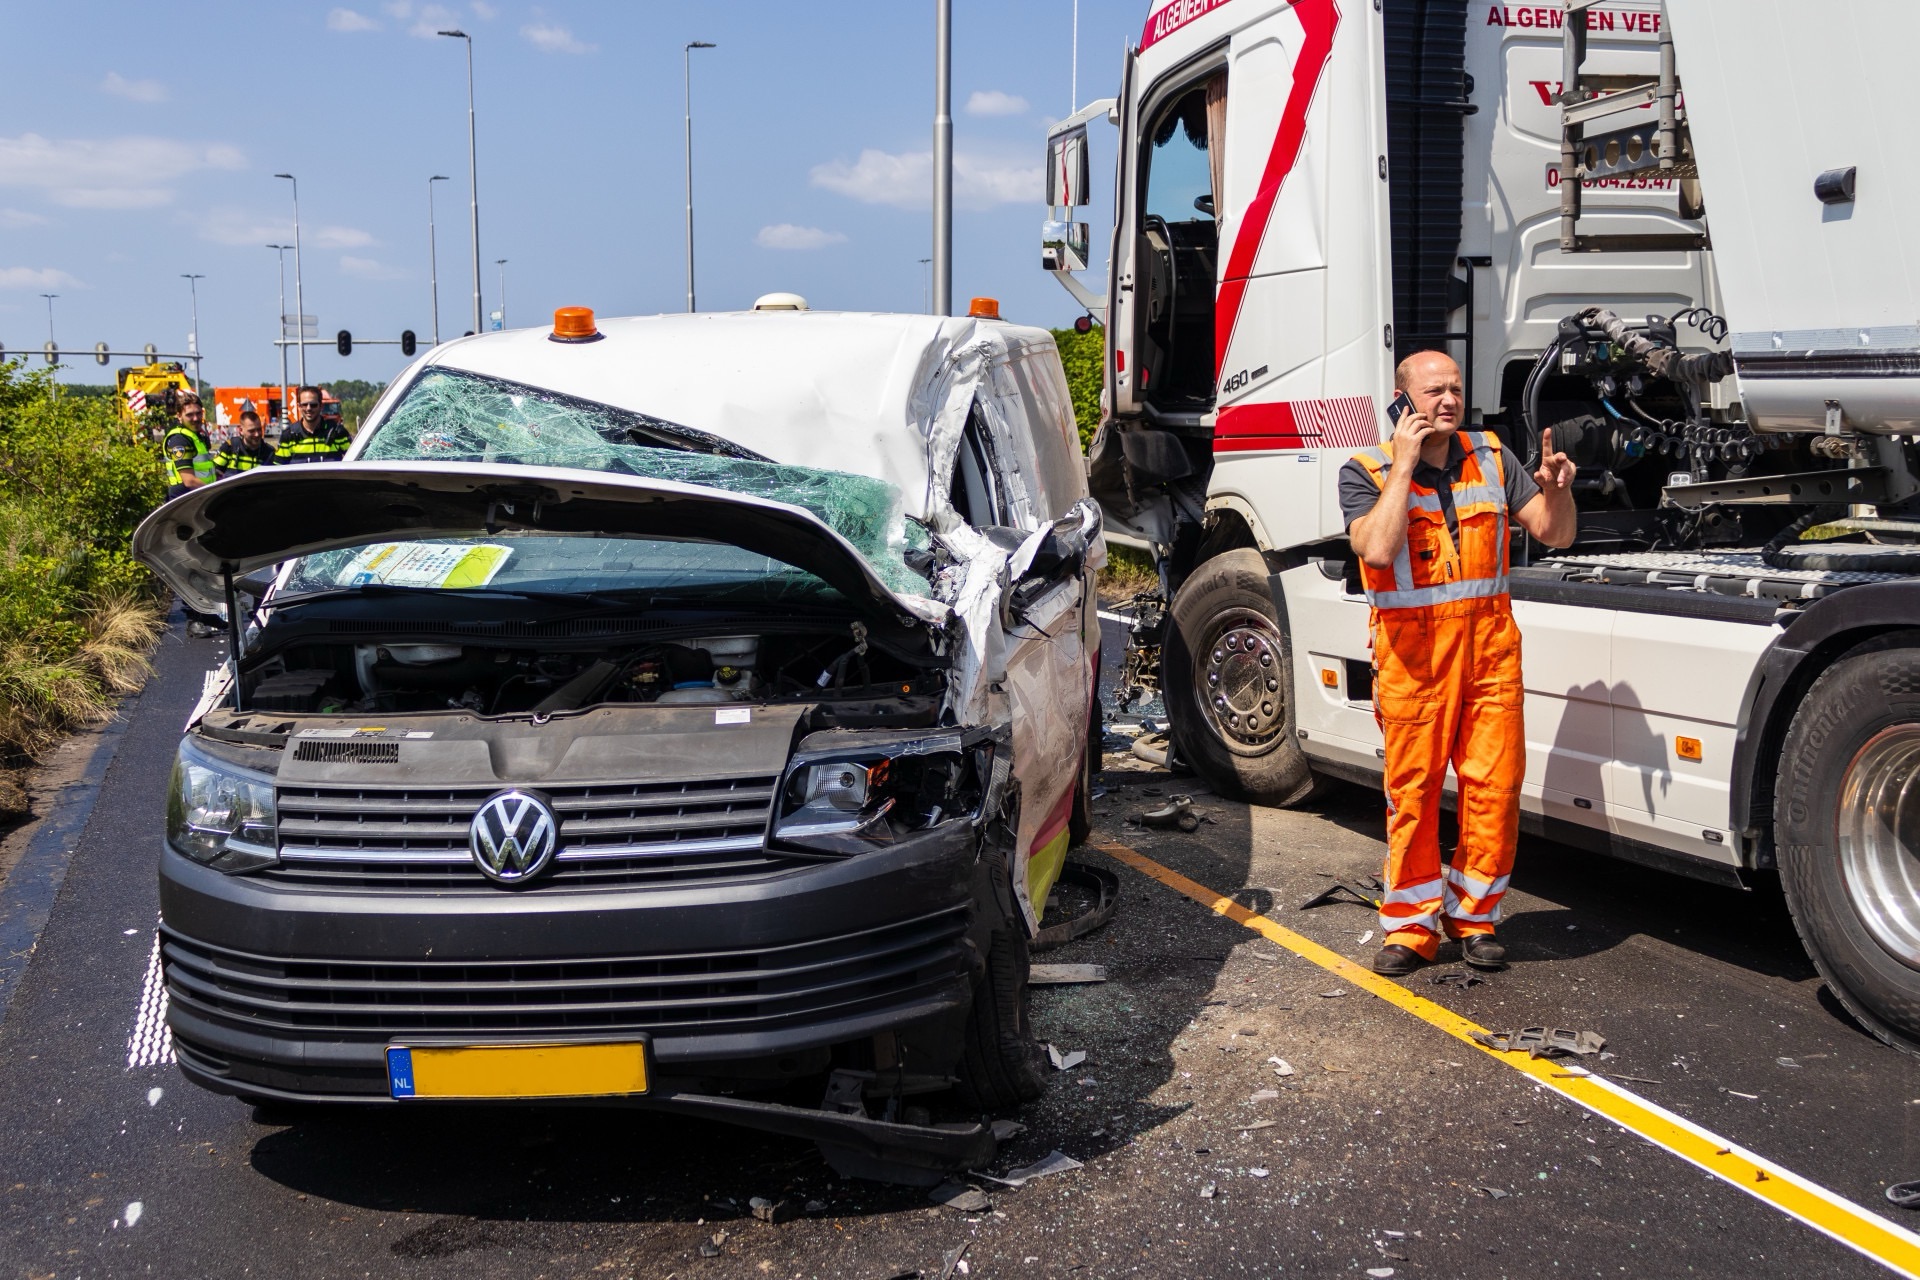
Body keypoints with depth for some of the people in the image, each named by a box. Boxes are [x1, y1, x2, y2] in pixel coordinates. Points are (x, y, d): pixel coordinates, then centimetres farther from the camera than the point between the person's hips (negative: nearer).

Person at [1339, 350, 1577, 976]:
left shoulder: (1491, 457, 8)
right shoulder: (1366, 471, -3)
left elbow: (1555, 534, 8)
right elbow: (1376, 549, -21)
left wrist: (1557, 489, -12)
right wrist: (1403, 465, -17)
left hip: (1490, 641, 3)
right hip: (1412, 648, -3)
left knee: (1495, 784, 3)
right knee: (1412, 789, 2)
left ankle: (1474, 917, 19)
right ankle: (1410, 926, 14)